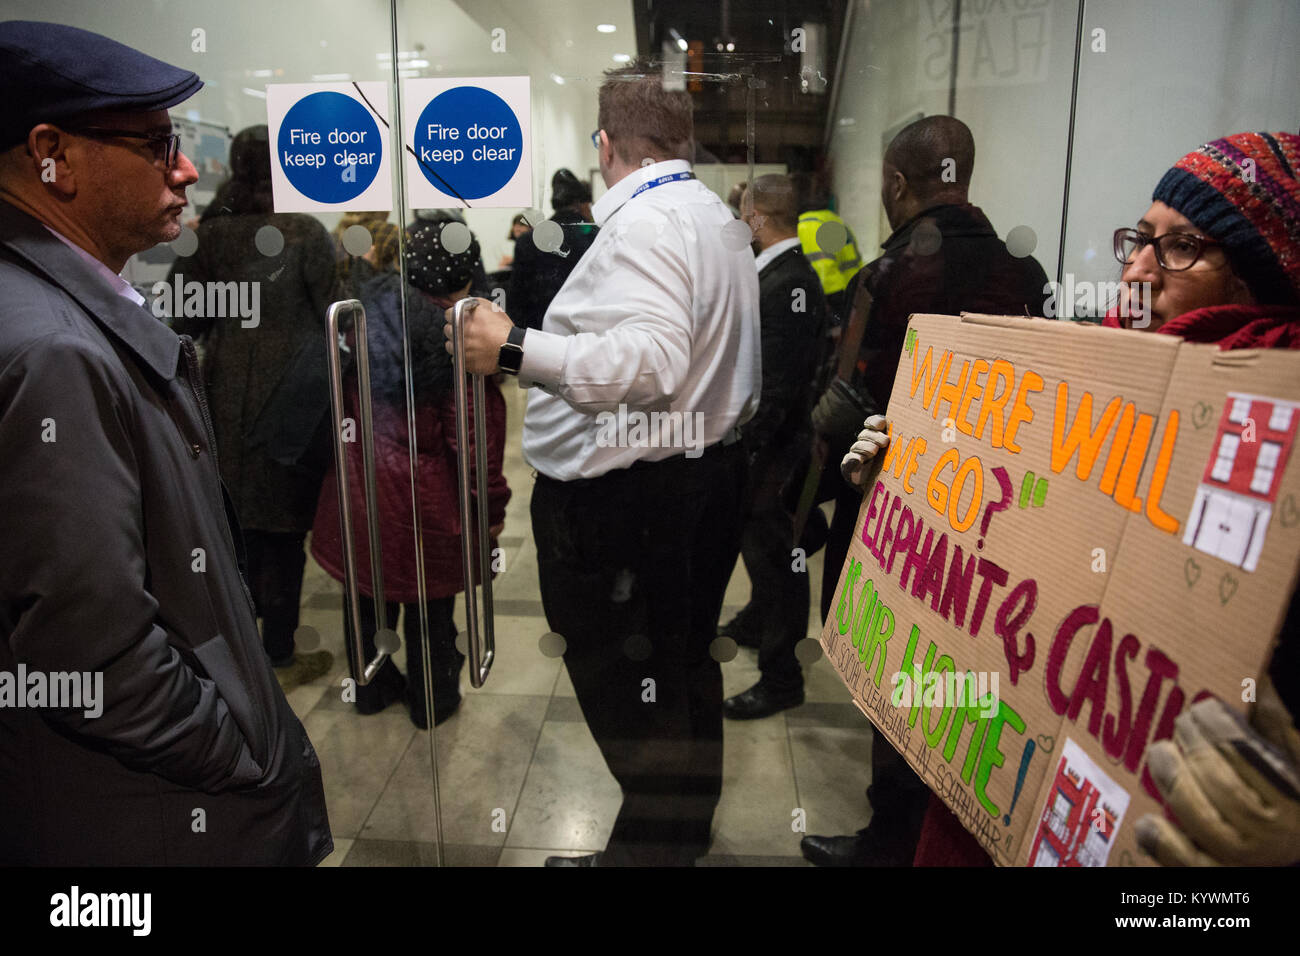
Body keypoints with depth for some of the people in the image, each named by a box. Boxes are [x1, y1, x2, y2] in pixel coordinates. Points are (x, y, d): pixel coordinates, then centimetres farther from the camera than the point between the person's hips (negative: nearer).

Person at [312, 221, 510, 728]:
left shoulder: (368, 310, -3)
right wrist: (491, 506, -7)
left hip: (359, 483, 5)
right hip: (425, 495, -5)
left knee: (369, 592, 20)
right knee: (430, 603, 13)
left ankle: (372, 688, 39)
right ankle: (433, 700, 30)